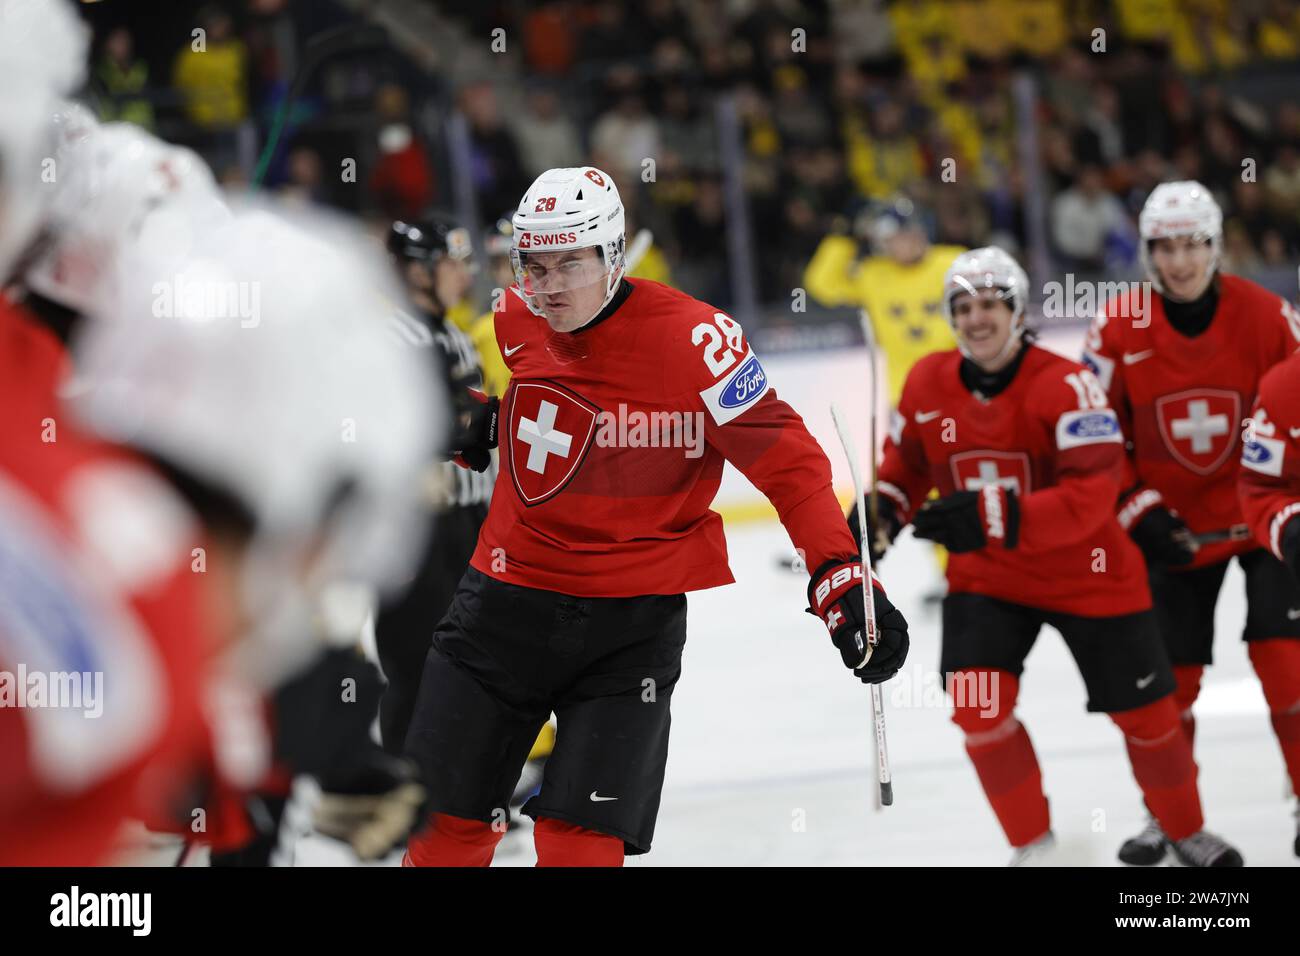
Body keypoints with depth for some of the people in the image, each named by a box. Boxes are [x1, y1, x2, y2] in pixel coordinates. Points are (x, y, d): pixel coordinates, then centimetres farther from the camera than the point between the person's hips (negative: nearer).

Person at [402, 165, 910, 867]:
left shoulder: (693, 338, -17)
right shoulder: (516, 319, 0)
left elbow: (785, 459, -15)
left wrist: (841, 577, -22)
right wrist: (487, 420, 9)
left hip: (634, 622, -4)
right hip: (510, 594, 4)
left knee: (582, 835, -6)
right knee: (446, 815, 5)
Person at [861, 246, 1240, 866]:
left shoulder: (1065, 385, -23)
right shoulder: (928, 385, -7)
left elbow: (1092, 494, -32)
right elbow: (907, 462, 11)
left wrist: (997, 518, -42)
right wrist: (882, 516, -10)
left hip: (1087, 575, -3)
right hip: (984, 579, 3)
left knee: (1144, 711, 7)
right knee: (978, 704, -16)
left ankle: (1186, 831, 34)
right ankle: (1030, 841, 6)